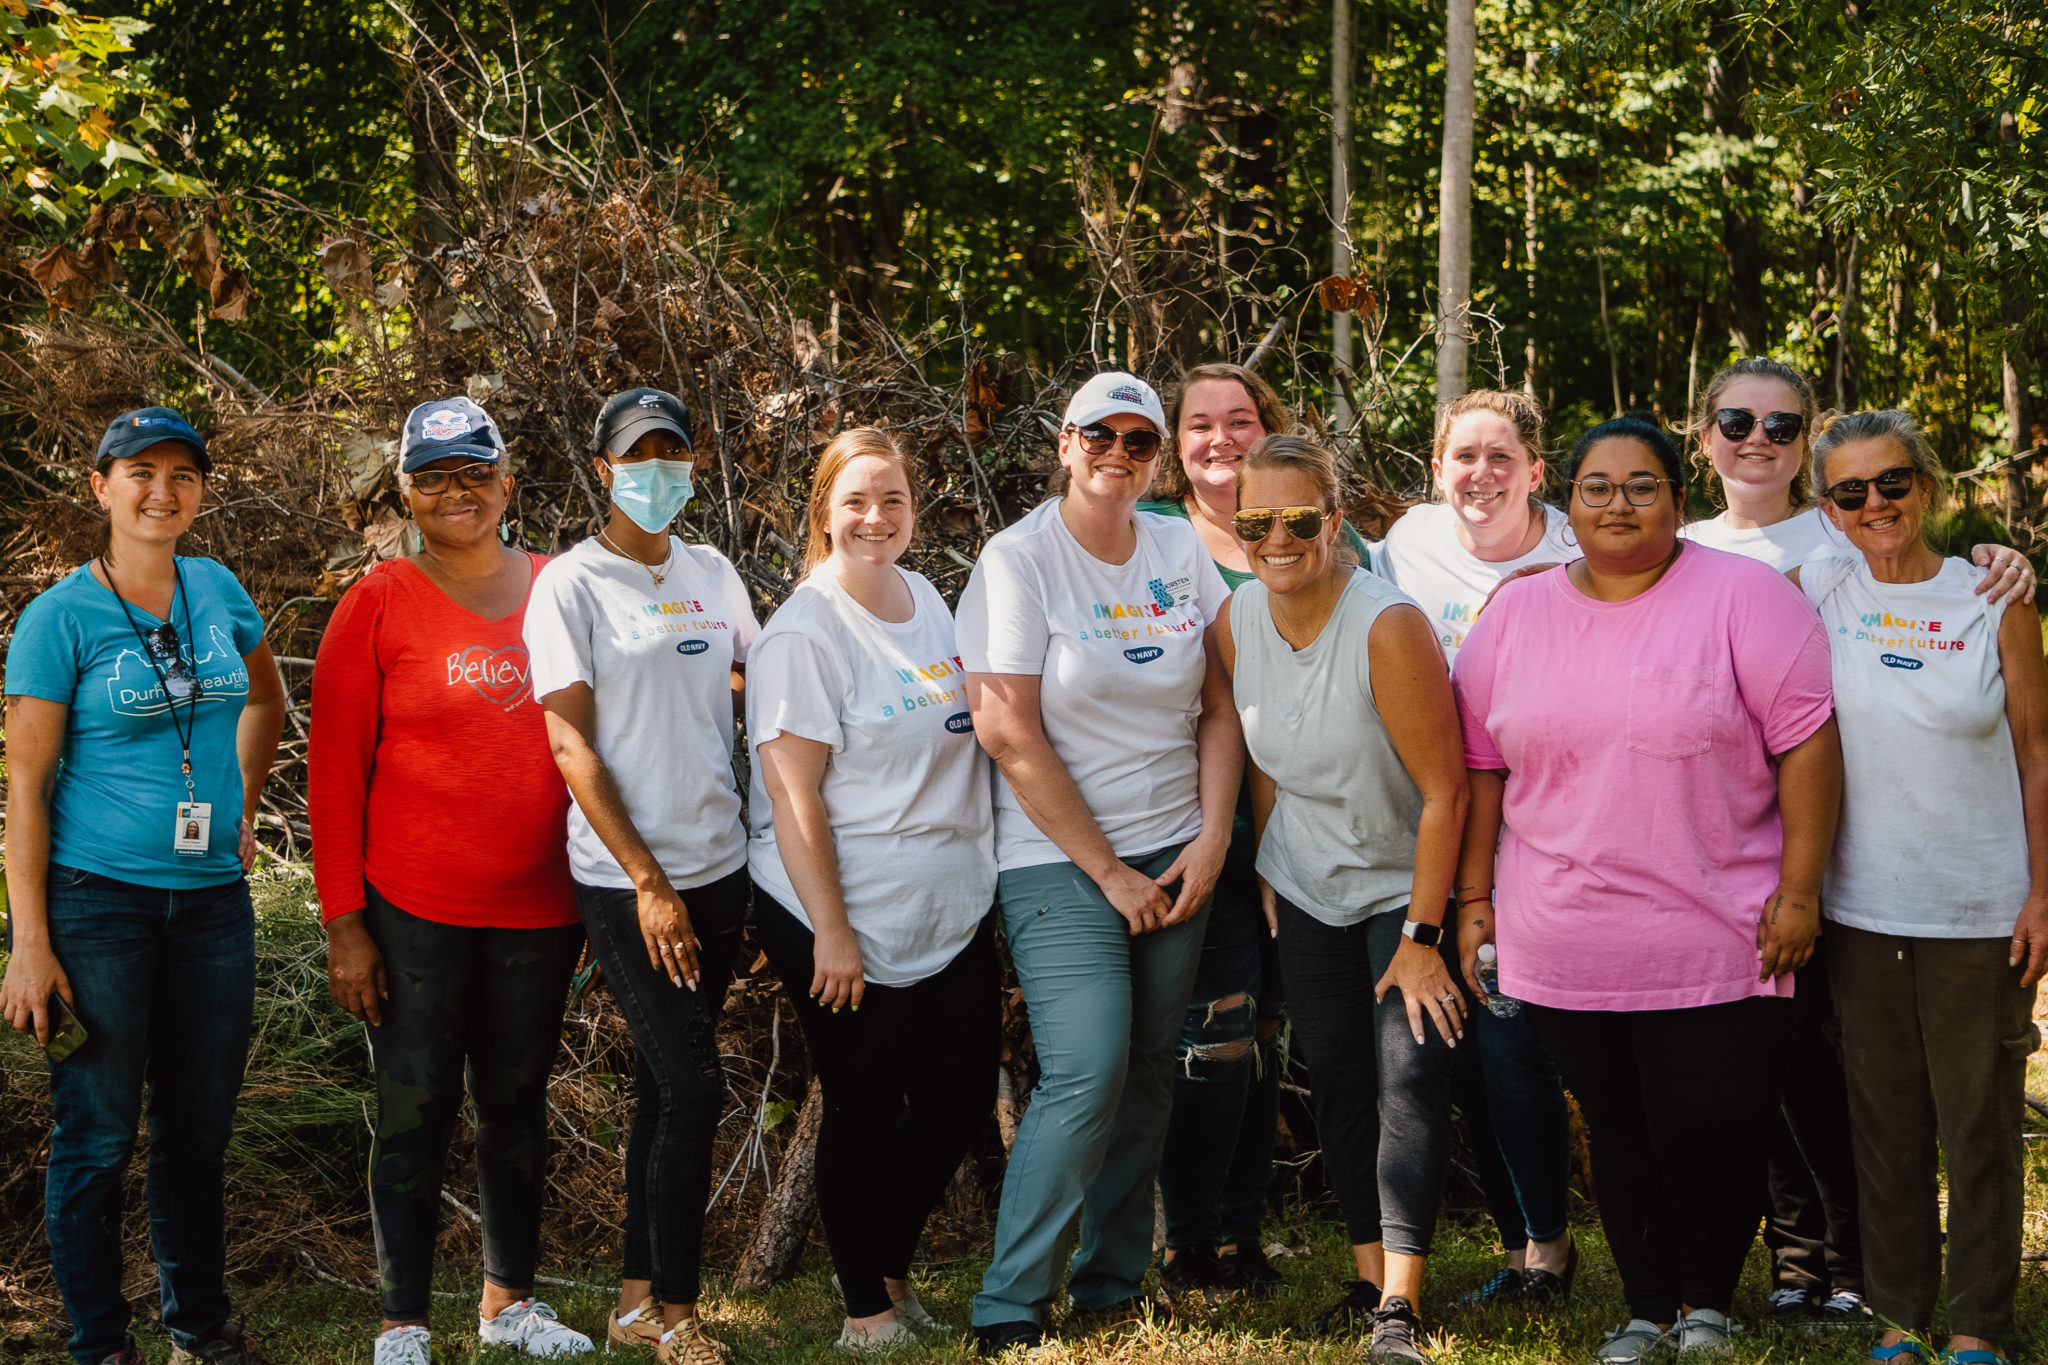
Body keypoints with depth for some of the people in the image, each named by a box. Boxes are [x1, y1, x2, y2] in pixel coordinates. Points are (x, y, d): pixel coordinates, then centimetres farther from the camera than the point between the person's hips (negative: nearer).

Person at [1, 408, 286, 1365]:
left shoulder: (218, 593, 6)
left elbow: (266, 701, 26)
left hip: (212, 899, 5)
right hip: (96, 900, -5)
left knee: (199, 1130, 13)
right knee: (97, 1135, 2)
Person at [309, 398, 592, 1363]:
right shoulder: (377, 606, -4)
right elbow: (334, 772, -5)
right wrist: (344, 923, -9)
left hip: (540, 911, 4)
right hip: (413, 915, -3)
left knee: (517, 1104, 14)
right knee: (415, 1116, 2)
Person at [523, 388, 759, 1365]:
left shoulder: (713, 576, 10)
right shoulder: (571, 587, -5)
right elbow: (572, 746, -9)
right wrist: (647, 883, -13)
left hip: (716, 866, 5)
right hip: (624, 878, -5)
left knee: (665, 1084, 10)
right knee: (691, 1086, -10)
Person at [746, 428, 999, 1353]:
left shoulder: (926, 600, 8)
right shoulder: (805, 632, -15)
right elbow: (793, 796, -18)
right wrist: (831, 931, -19)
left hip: (955, 910, 7)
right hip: (851, 926, -7)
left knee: (960, 1100, 13)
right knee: (867, 1113, 5)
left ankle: (889, 1267, 34)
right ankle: (867, 1311, 20)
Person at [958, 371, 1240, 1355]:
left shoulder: (1180, 552, 7)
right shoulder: (1019, 560, -8)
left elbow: (1220, 708, 10)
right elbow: (1011, 734, -12)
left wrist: (1211, 840, -4)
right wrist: (1108, 873, -11)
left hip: (1174, 857, 5)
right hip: (1059, 860, -5)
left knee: (1149, 1072, 6)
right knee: (1086, 1076, -15)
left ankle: (1113, 1285, 20)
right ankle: (1008, 1307, -5)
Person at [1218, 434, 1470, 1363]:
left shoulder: (1388, 627, -27)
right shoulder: (1236, 621, -8)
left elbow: (1443, 789, -23)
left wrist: (1421, 936, -22)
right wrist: (1265, 868, 10)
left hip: (1405, 879, -6)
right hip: (1305, 889, 6)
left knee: (1410, 1074, -13)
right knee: (1334, 1075, 8)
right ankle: (1372, 1274, 19)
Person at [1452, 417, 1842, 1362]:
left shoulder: (1742, 598, -4)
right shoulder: (1516, 614, 7)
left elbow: (1807, 742, -7)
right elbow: (1481, 762, 12)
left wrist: (1798, 890, -11)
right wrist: (1475, 894, 9)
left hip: (1714, 942, -3)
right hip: (1563, 945, 3)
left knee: (1709, 1132, -2)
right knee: (1620, 1131, 10)